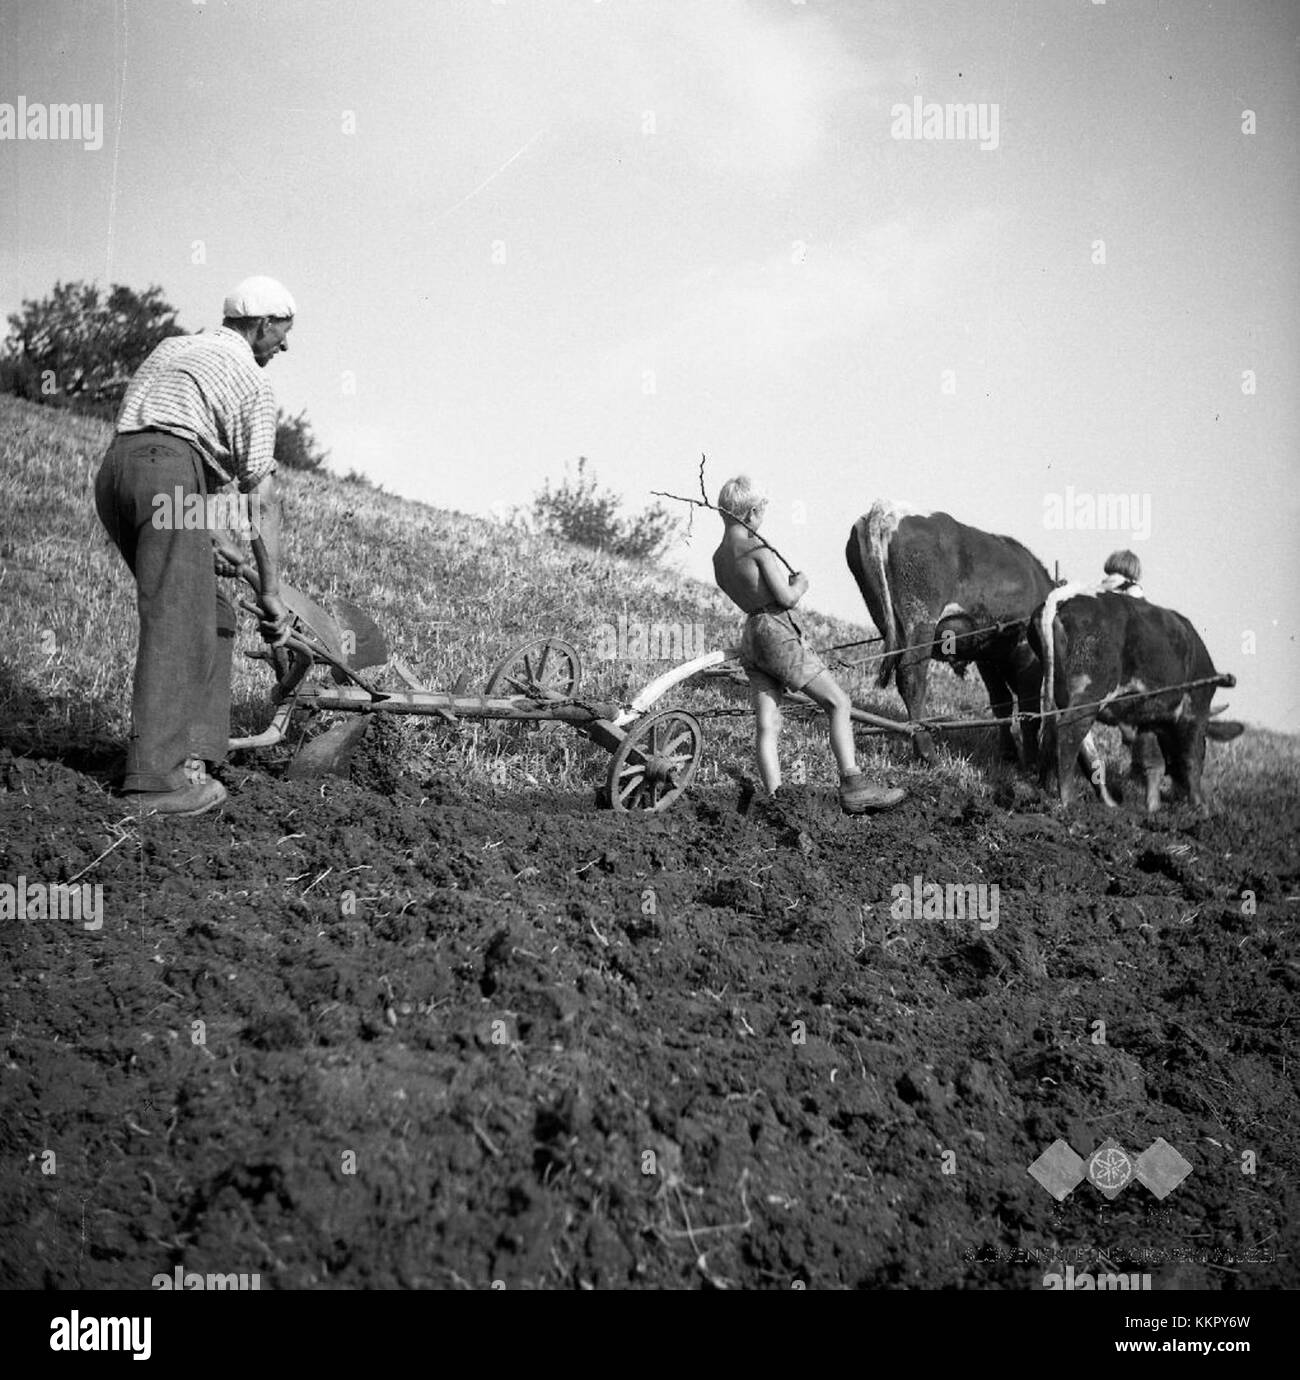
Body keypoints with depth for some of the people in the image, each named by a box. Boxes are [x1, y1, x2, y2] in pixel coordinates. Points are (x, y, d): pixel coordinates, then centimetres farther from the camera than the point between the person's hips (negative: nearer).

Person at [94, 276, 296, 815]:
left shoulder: (170, 350, 31)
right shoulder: (252, 383, 8)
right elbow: (261, 496, 3)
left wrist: (203, 535, 30)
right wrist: (271, 589, 4)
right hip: (168, 473, -8)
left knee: (210, 618, 12)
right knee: (175, 625, -11)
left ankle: (192, 751, 4)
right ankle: (155, 778, -18)